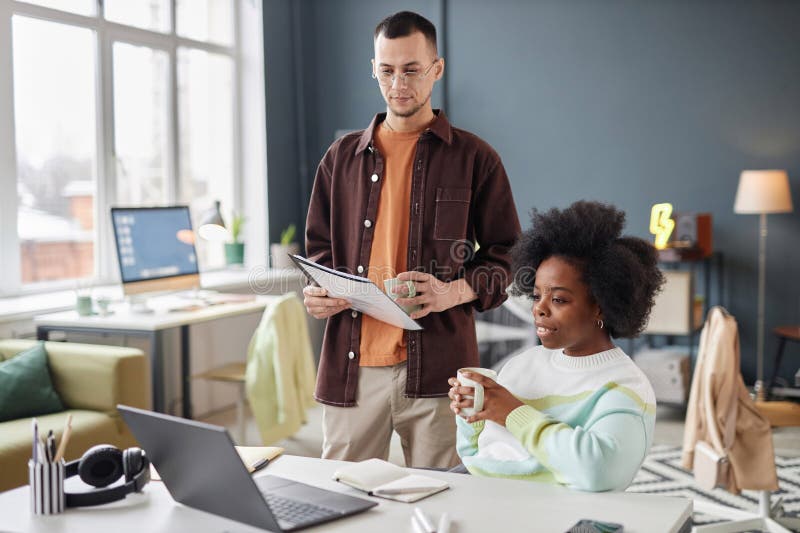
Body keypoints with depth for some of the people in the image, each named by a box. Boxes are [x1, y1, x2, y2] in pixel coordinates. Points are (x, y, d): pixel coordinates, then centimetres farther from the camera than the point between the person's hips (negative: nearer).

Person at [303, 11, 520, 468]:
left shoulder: (474, 158, 5)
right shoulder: (343, 156, 14)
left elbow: (506, 256, 5)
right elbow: (320, 248, 20)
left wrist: (454, 292, -14)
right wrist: (318, 293, -2)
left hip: (438, 366, -2)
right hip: (352, 365, 3)